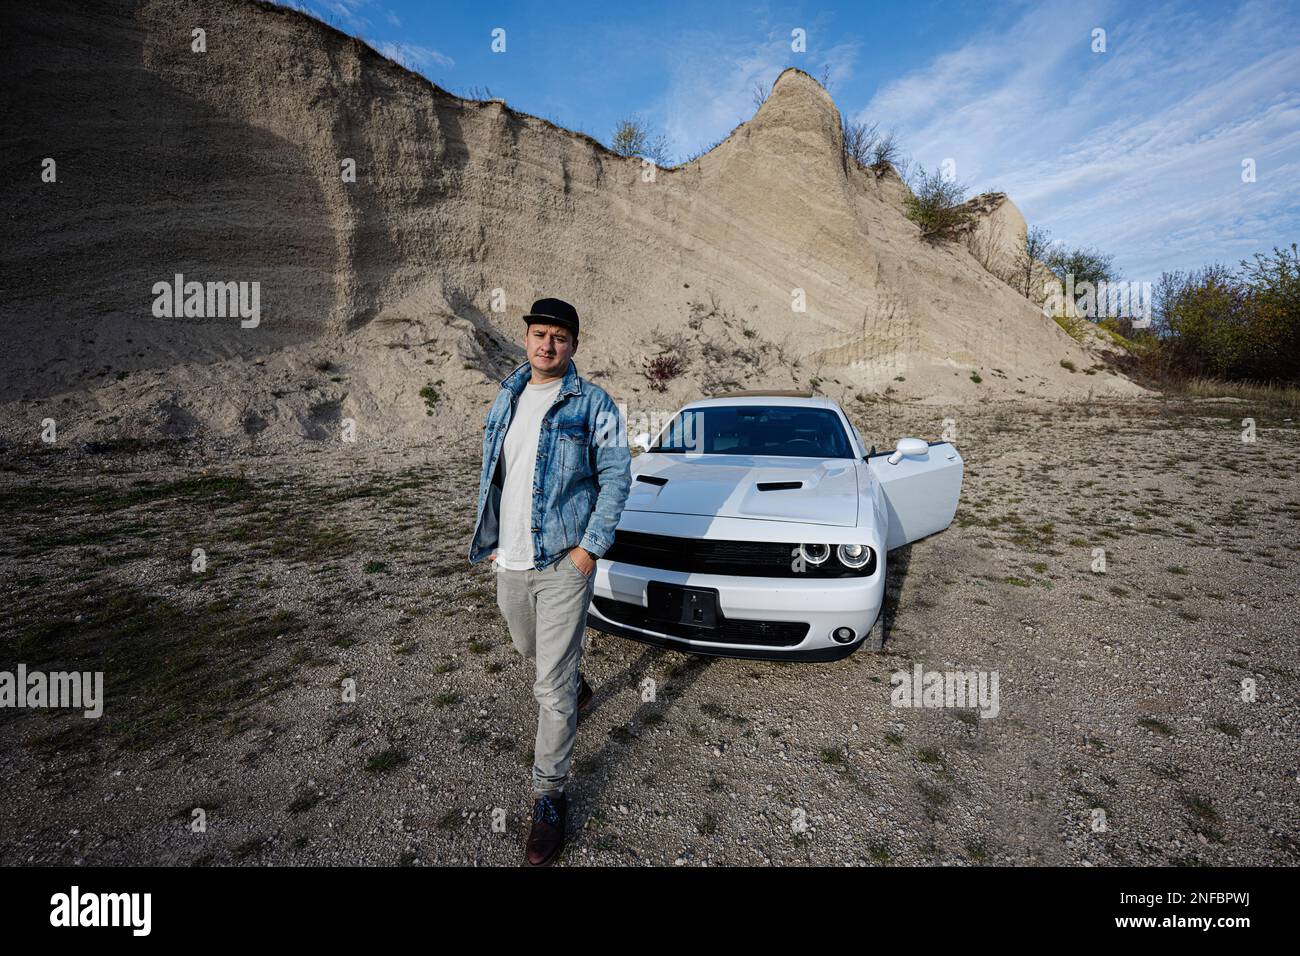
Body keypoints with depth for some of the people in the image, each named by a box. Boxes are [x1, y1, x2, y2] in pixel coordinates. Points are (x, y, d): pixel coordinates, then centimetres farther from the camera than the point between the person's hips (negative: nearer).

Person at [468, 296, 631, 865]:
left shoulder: (592, 404, -6)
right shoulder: (506, 398, 11)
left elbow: (616, 476, -8)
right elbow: (492, 474, 15)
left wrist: (592, 544, -15)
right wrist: (490, 539, 13)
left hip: (563, 562, -6)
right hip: (510, 561, 6)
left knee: (551, 688, -2)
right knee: (529, 649, 26)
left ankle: (549, 797, 16)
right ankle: (578, 685, 58)